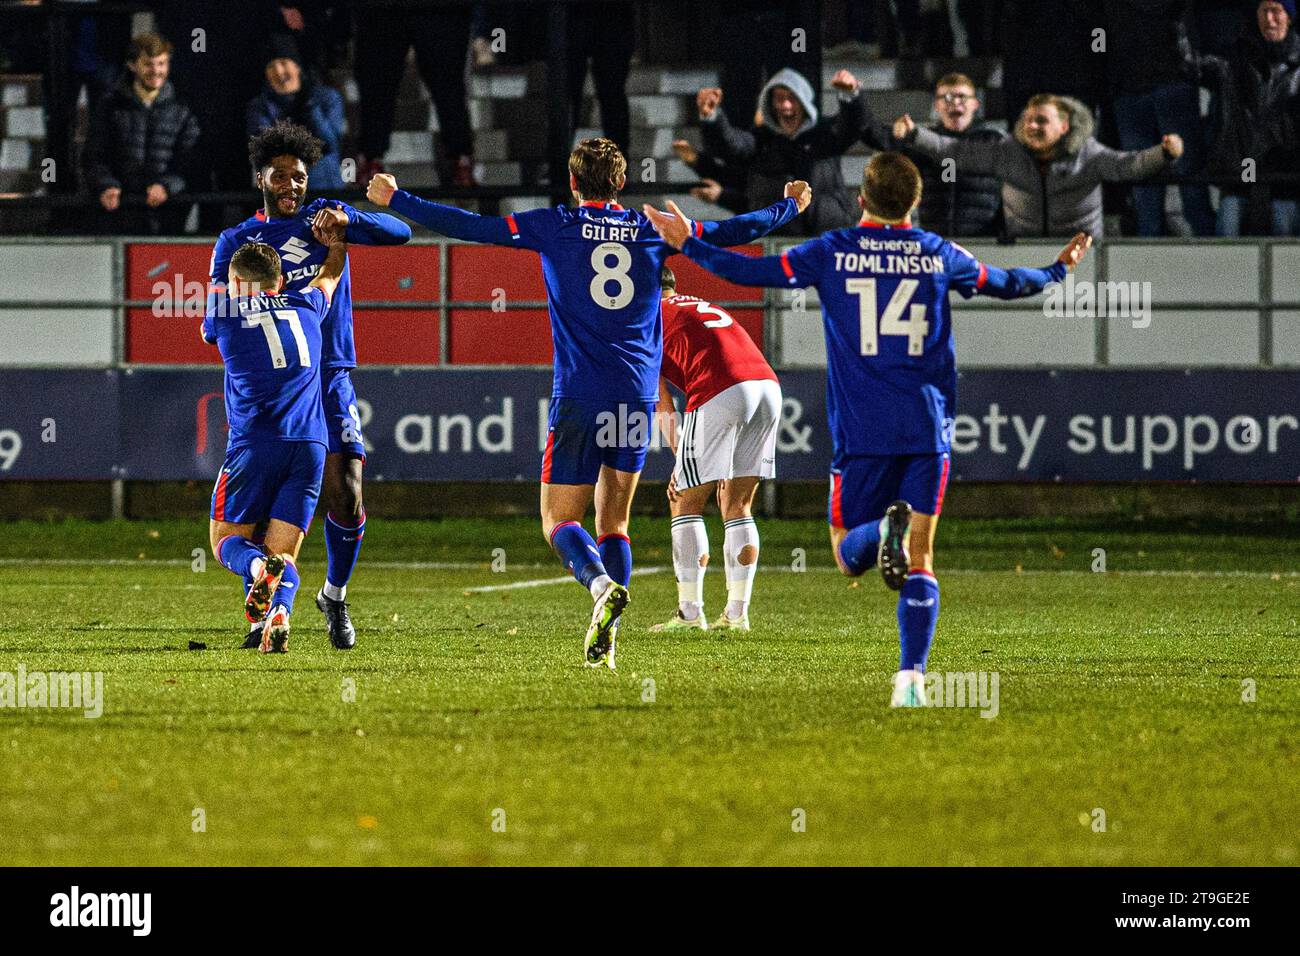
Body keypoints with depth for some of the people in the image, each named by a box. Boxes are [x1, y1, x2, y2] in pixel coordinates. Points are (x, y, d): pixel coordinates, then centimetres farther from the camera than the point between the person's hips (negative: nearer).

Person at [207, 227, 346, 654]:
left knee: (227, 538, 9)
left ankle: (259, 568, -28)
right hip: (309, 445, 3)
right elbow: (331, 275, 38)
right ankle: (280, 611, -28)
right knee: (283, 551, 5)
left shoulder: (224, 319, 8)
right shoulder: (306, 306, 14)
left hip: (254, 443, -3)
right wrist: (336, 242, 54)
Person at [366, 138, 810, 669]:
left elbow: (472, 226, -1)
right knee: (613, 521, 13)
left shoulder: (556, 226, 0)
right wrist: (789, 206, 36)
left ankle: (602, 585, -29)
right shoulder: (653, 229, 8)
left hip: (579, 396, -3)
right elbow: (729, 233, 19)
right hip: (638, 396, 3)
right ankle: (605, 638, 2)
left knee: (560, 521, 0)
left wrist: (396, 200, 8)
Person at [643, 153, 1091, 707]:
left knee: (849, 556, 7)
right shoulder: (939, 256, 7)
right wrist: (1058, 270, 43)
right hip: (927, 430, 2)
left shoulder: (833, 253, 0)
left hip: (862, 433, -2)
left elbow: (751, 271, 3)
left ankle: (885, 530, -27)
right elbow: (1006, 285, 23)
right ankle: (911, 676, -11)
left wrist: (688, 246, 18)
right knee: (920, 559, 3)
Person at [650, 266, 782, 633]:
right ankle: (736, 613, 11)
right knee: (738, 508, 14)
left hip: (721, 393, -6)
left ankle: (690, 613, 2)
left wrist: (680, 461, 15)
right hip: (768, 385, 6)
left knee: (686, 505, 5)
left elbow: (662, 404, 10)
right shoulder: (705, 307, 34)